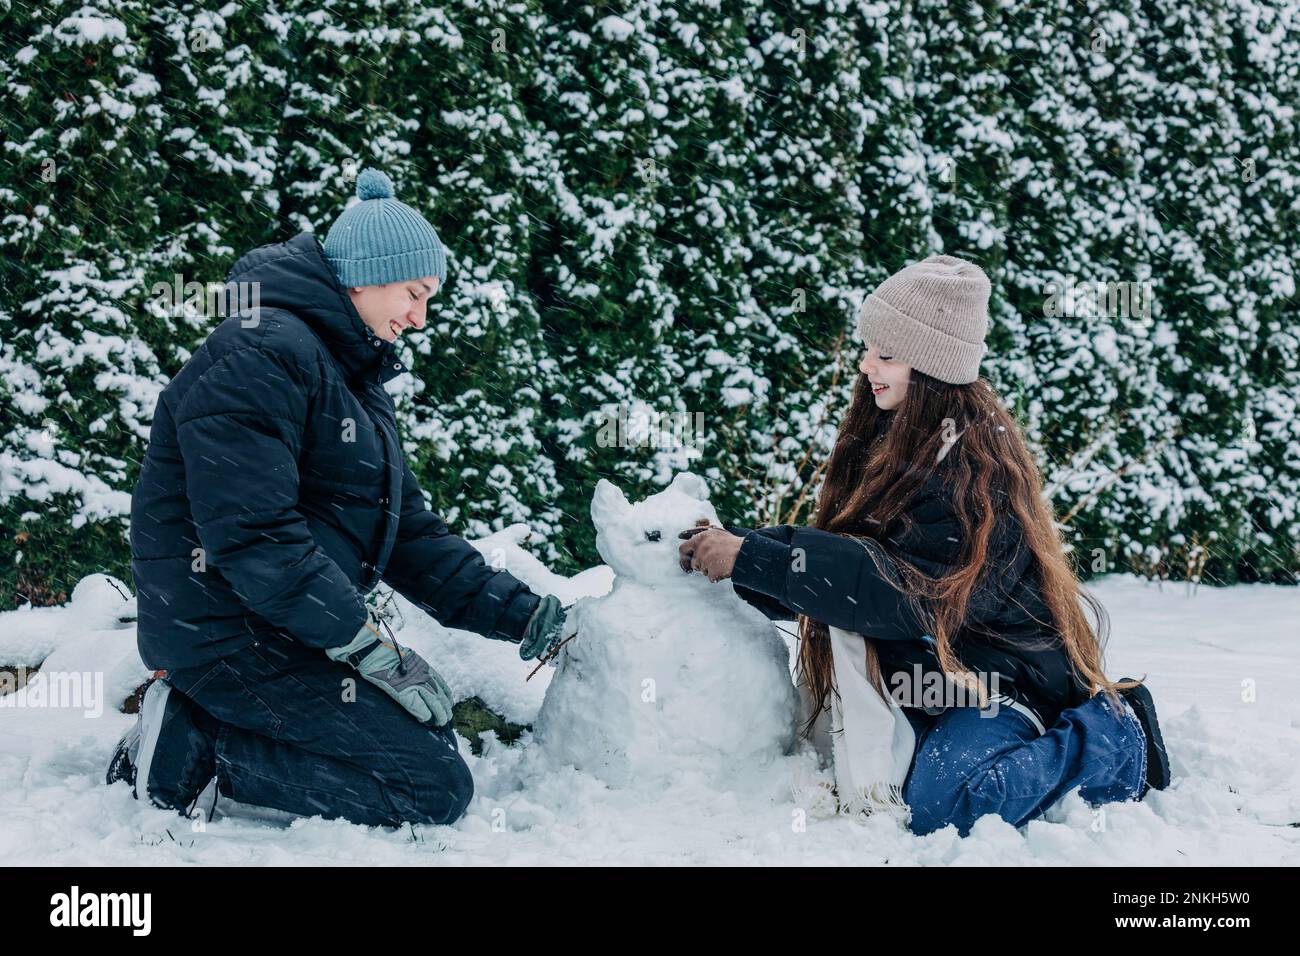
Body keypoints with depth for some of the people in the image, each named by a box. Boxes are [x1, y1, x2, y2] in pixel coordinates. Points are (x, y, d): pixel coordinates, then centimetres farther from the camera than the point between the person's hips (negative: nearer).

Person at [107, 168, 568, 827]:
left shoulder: (359, 378, 17)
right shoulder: (260, 354, -16)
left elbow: (408, 531, 14)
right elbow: (251, 537, -25)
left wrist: (519, 612, 4)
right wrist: (368, 642, -22)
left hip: (288, 628, 10)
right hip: (229, 636, -10)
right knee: (436, 788, -12)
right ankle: (191, 747, -10)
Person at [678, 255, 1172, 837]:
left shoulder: (975, 465, -20)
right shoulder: (888, 444, 7)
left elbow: (908, 591, -29)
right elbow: (836, 555, 7)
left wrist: (754, 559, -30)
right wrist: (735, 546, -10)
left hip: (1007, 675, -9)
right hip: (935, 675, 9)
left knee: (937, 805, -29)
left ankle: (1115, 746, -4)